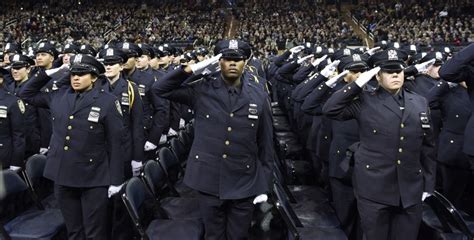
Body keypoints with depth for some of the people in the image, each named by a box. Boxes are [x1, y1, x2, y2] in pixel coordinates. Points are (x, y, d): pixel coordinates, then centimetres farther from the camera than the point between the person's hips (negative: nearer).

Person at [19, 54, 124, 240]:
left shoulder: (107, 101, -8)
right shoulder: (59, 96, 6)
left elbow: (115, 144, -8)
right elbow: (27, 93, 19)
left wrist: (115, 181, -9)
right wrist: (49, 73, 6)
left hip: (93, 179, -4)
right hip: (62, 176, 5)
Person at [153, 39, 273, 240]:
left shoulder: (259, 96, -2)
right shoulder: (202, 90, -3)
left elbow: (266, 144, 2)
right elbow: (160, 89, -2)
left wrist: (264, 185, 2)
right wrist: (190, 70, -15)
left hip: (244, 184, 1)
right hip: (209, 180, 0)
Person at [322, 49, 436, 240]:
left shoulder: (420, 103, 7)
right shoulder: (365, 101, -4)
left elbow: (427, 146, 10)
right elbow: (329, 110, -14)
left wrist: (428, 183, 9)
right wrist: (358, 84, -15)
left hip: (411, 191, 3)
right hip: (374, 188, -3)